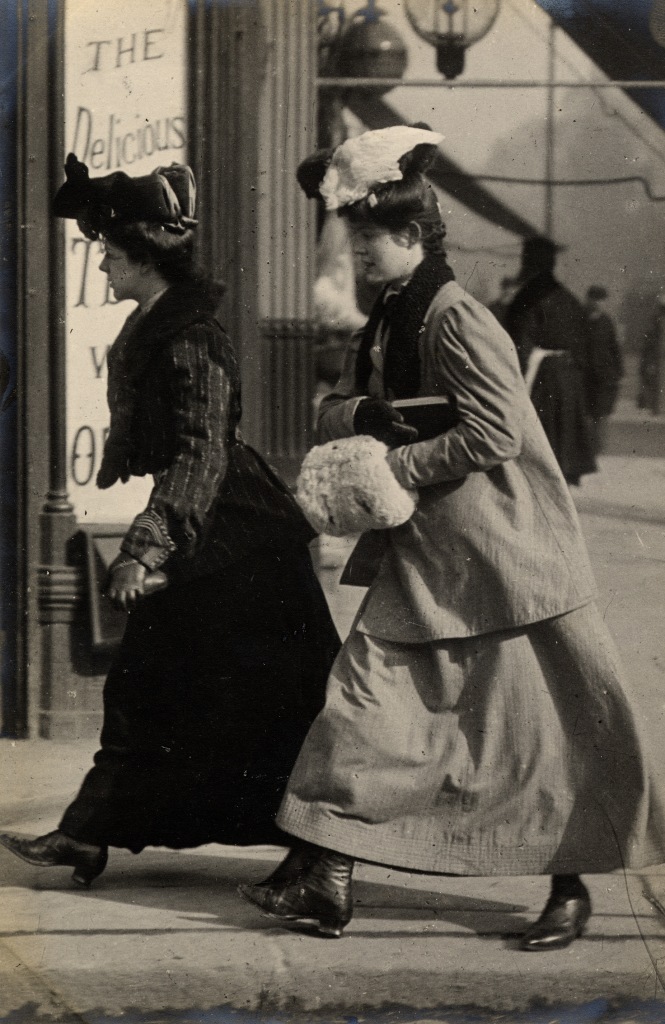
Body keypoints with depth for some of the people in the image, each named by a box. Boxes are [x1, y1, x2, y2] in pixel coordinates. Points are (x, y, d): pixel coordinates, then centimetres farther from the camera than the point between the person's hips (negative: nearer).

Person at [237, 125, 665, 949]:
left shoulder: (456, 319, -16)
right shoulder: (388, 318, 11)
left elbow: (494, 433, -23)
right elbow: (333, 413, 15)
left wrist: (395, 465, -18)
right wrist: (366, 412, -7)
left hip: (501, 556, -9)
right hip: (424, 557, 9)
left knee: (542, 726, 0)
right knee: (369, 695, 3)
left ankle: (570, 888, 12)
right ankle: (325, 879, 4)